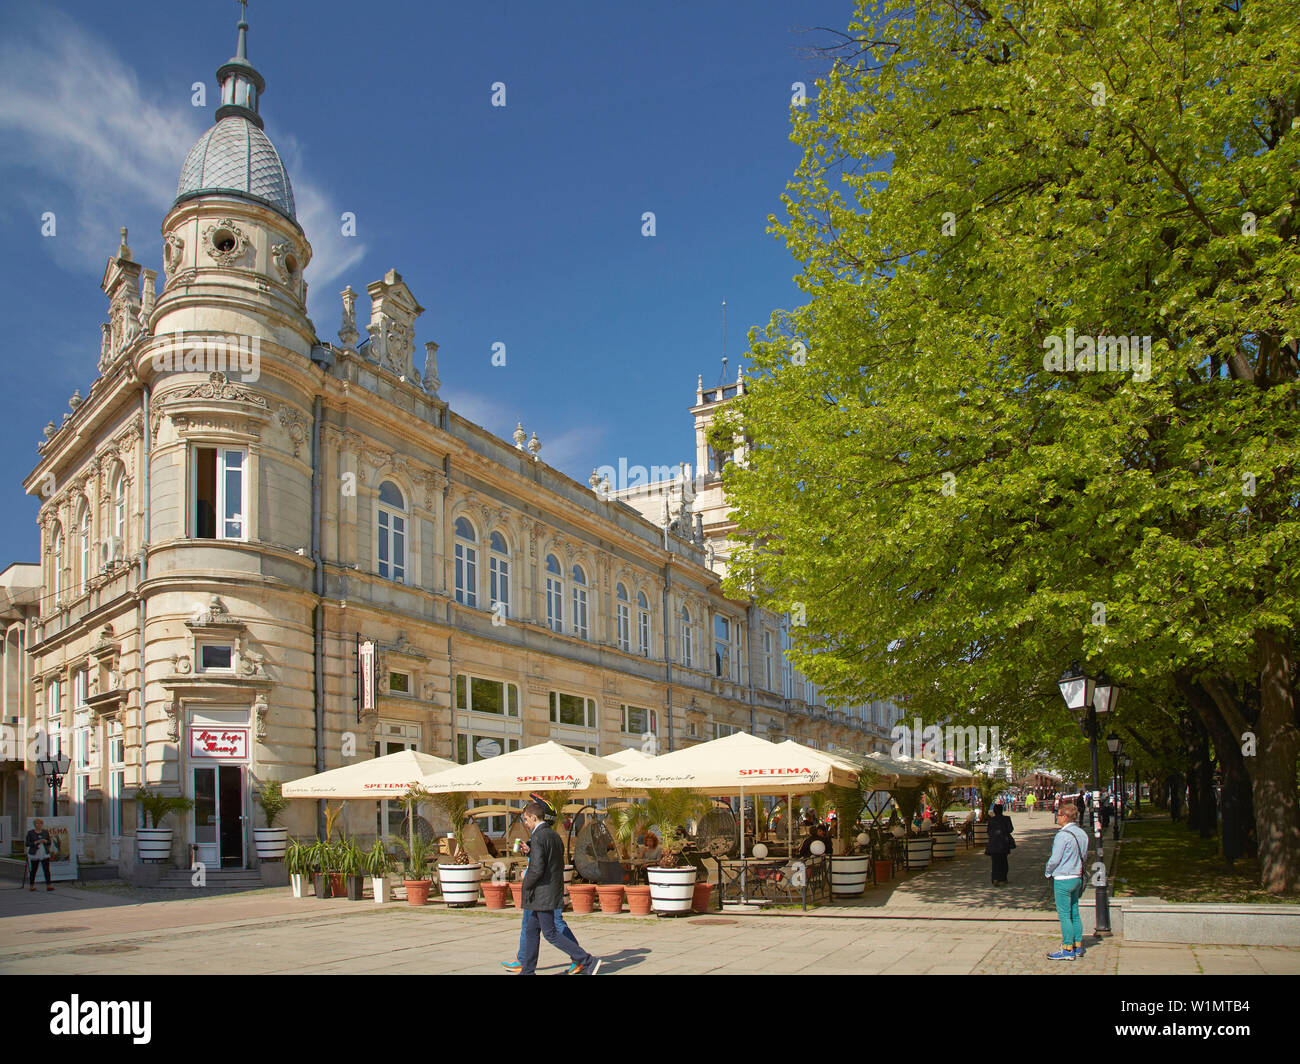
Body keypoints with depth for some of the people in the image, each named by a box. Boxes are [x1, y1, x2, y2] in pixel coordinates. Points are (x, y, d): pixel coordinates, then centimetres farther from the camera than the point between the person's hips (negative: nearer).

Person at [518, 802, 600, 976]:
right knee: (531, 930, 16)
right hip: (553, 890, 10)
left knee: (550, 934, -4)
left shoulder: (538, 838, -18)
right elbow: (559, 865, 16)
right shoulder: (555, 836, 12)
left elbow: (537, 869, -24)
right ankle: (528, 971, 21)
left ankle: (588, 961, -6)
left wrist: (527, 884, -7)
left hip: (542, 894, -10)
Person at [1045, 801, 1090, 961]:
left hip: (1063, 879, -8)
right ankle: (1078, 946, 20)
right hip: (1077, 877, 8)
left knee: (1064, 915, -3)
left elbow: (1055, 859, -16)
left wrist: (1048, 872, 1)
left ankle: (1067, 949, 0)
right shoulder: (1082, 833, 7)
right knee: (1074, 913, 15)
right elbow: (1084, 857, 15)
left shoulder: (1062, 836, -19)